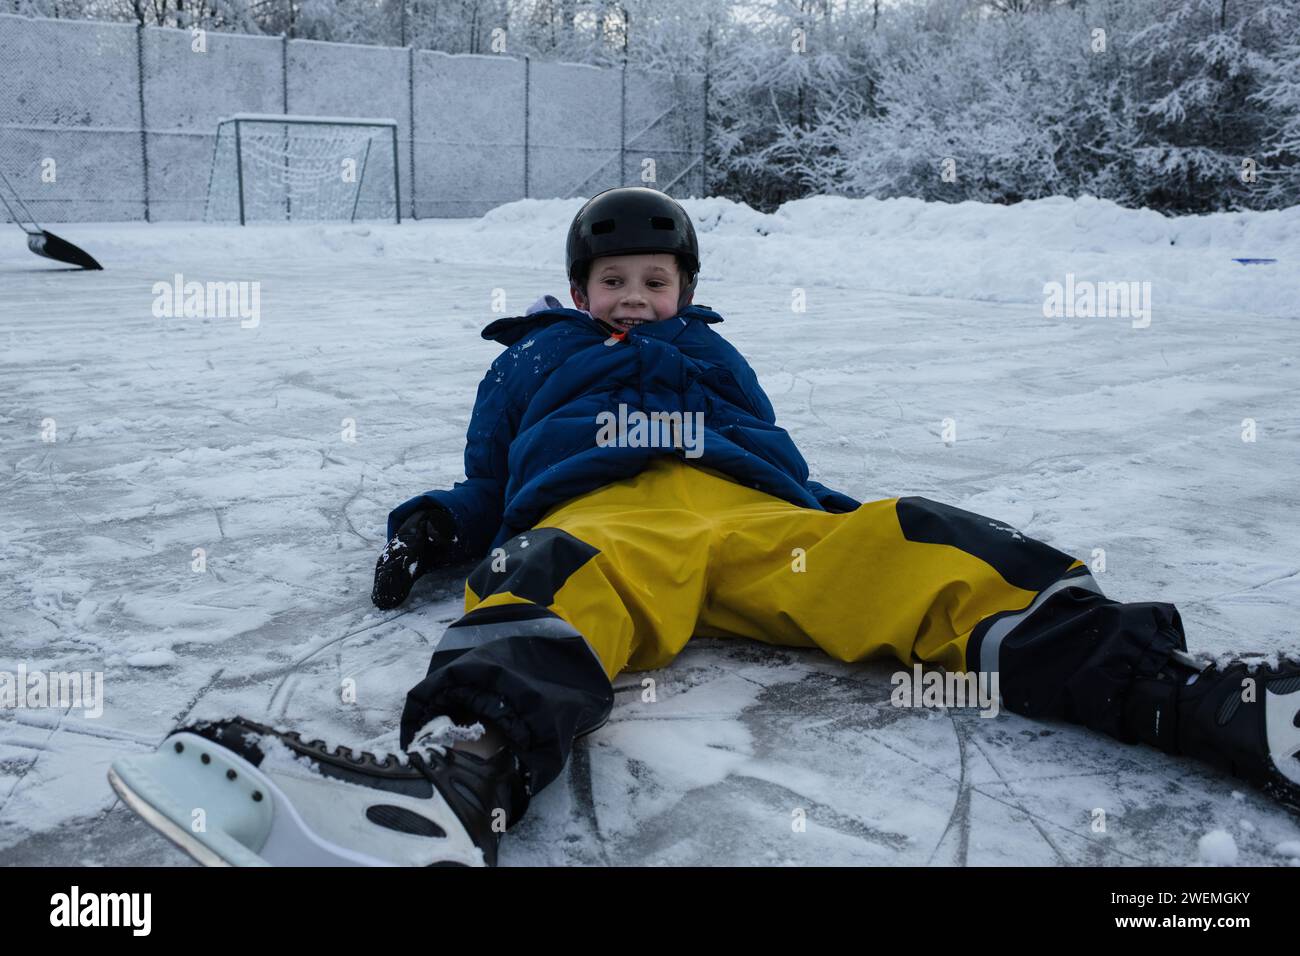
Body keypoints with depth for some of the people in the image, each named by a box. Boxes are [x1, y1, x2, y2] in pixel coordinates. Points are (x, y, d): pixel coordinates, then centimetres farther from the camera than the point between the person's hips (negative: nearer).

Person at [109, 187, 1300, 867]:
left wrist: (843, 524, 9)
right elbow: (486, 486, 28)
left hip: (754, 521, 3)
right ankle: (463, 771, -73)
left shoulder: (718, 360, 37)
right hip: (593, 521, -2)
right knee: (563, 583, -40)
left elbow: (782, 466, 30)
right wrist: (433, 527, 6)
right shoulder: (532, 359, 33)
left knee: (931, 554, -24)